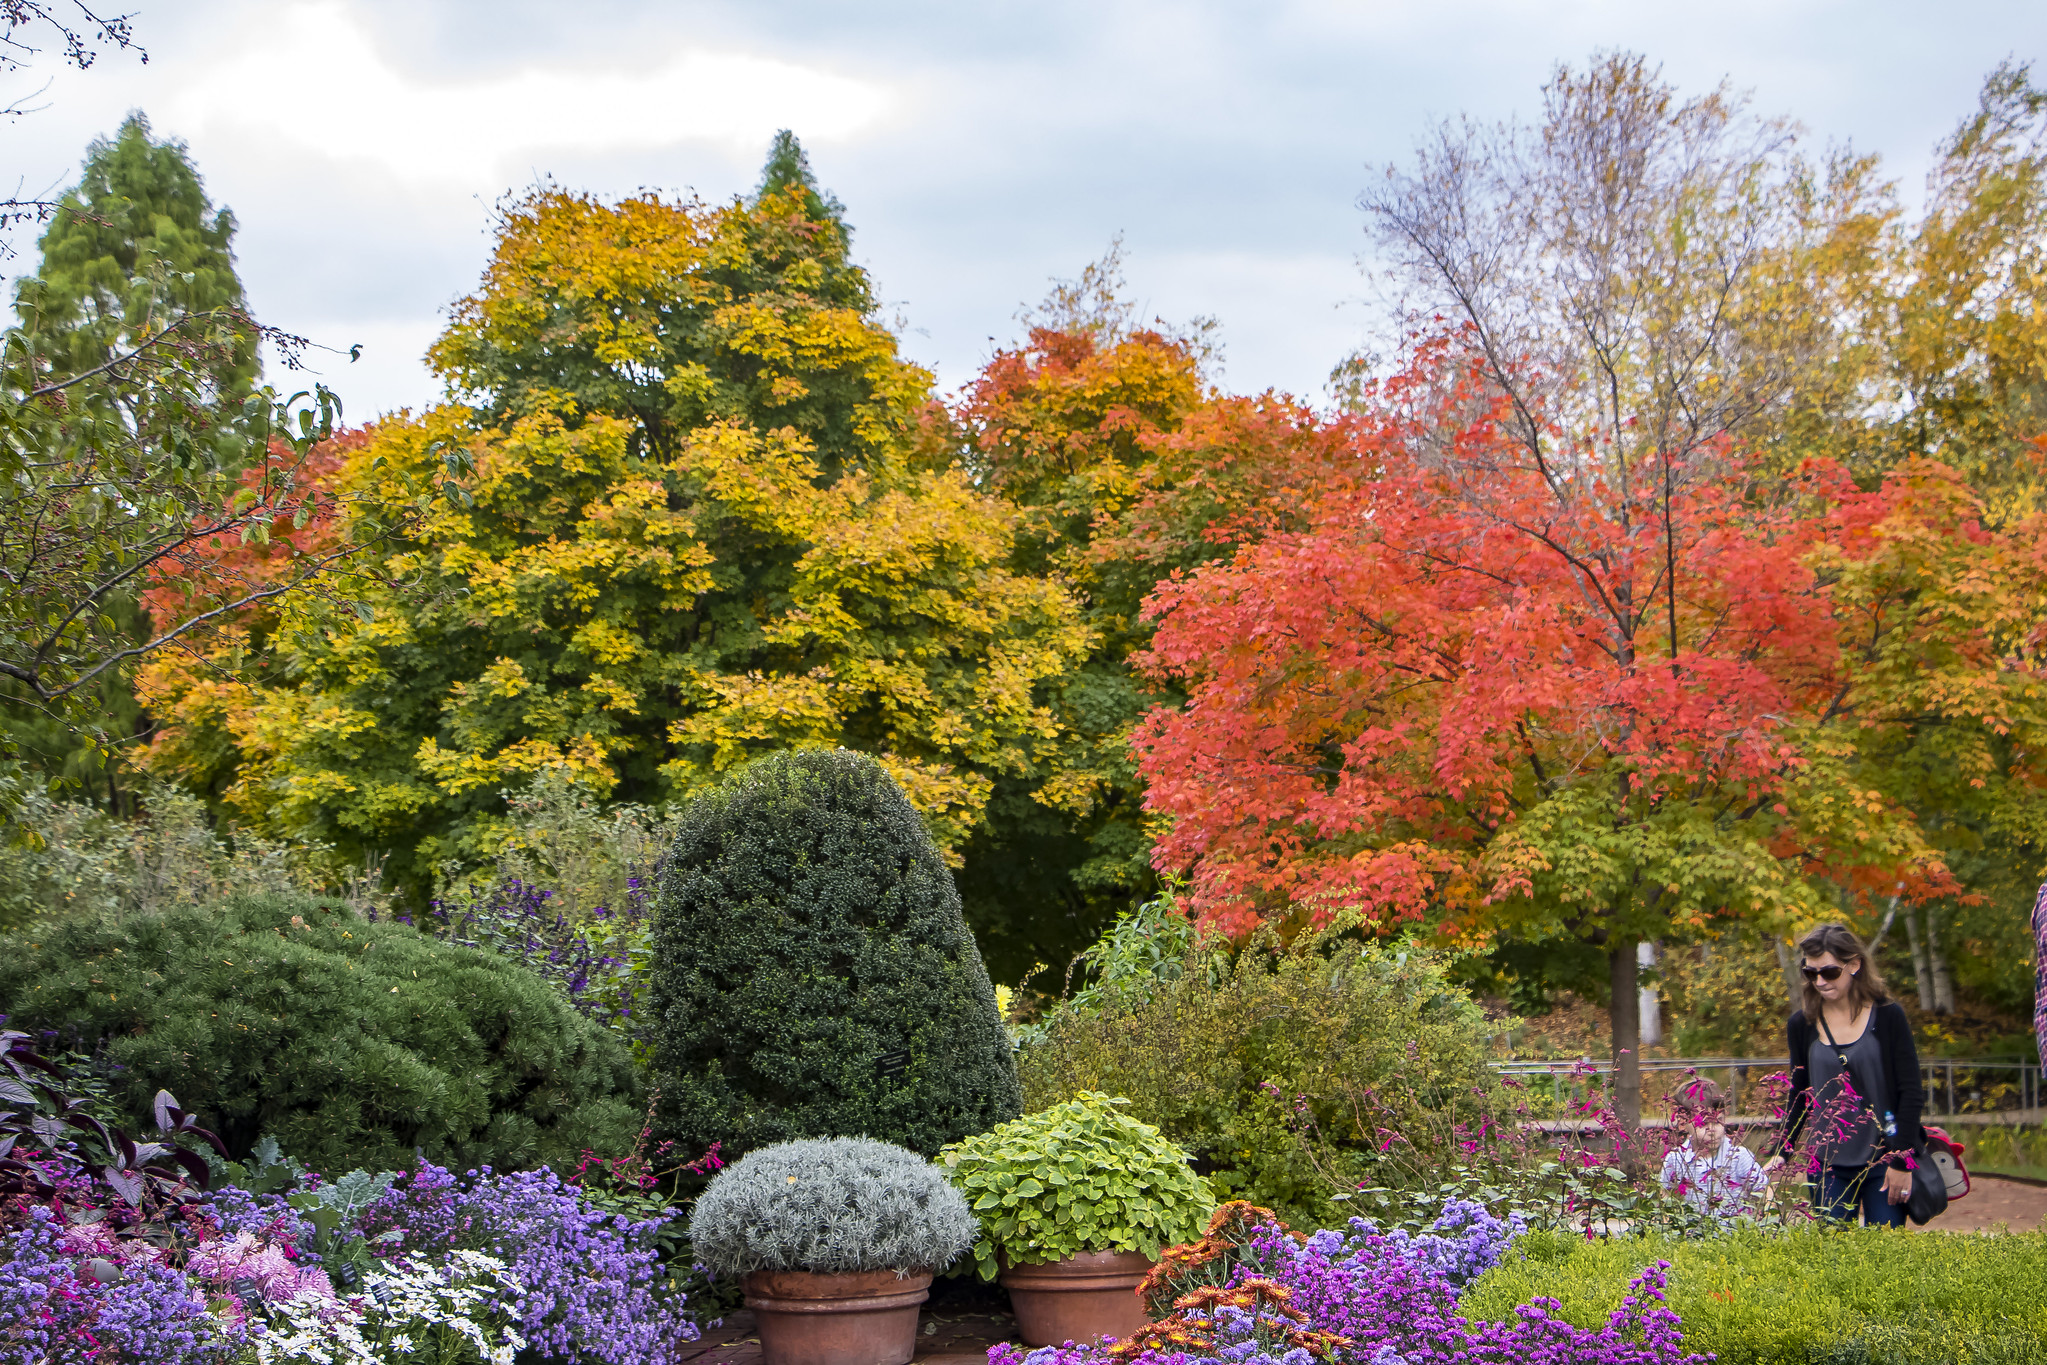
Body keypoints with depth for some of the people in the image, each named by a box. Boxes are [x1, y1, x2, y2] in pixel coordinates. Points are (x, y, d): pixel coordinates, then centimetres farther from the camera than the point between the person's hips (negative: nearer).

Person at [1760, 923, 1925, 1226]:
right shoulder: (1802, 1026, 5)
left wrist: (1901, 1161, -9)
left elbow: (1911, 1093, -3)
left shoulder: (1888, 1017, -3)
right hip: (1829, 1167, 2)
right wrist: (1781, 1153, 4)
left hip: (1883, 1162, -2)